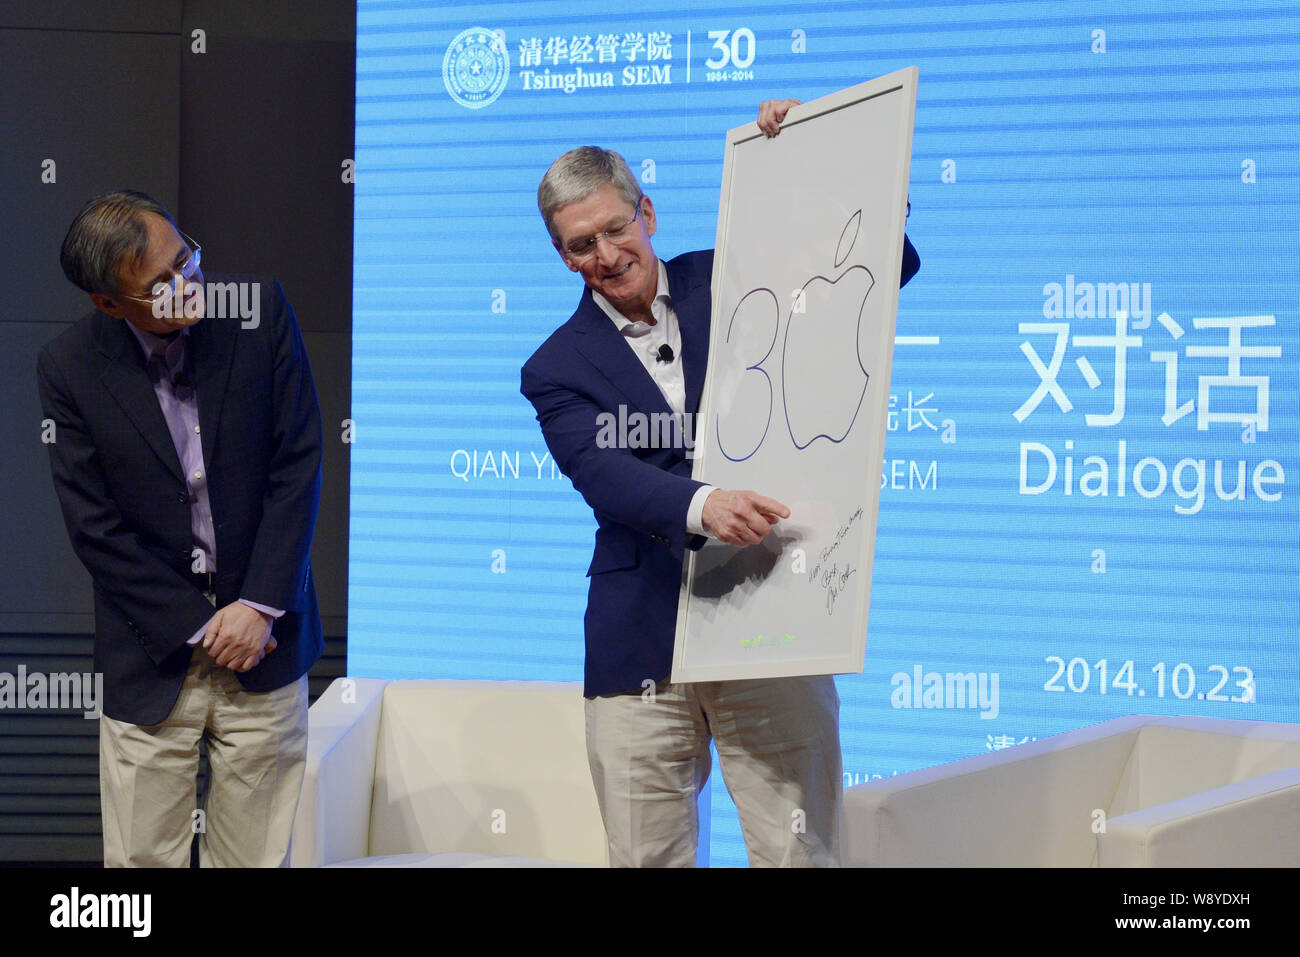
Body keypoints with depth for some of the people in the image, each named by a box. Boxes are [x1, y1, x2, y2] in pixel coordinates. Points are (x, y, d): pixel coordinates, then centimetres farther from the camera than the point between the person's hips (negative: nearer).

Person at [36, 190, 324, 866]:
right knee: (142, 860, 2)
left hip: (262, 632, 1)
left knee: (256, 857, 5)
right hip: (152, 652, -1)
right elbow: (94, 526, -6)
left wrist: (259, 607, -9)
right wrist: (198, 627, -9)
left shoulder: (259, 312, -5)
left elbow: (298, 464, -3)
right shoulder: (70, 366, -7)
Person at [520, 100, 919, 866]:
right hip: (642, 650, 1)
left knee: (798, 853, -3)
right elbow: (603, 476, -13)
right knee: (645, 857, 4)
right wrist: (701, 507, -33)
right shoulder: (558, 370, 6)